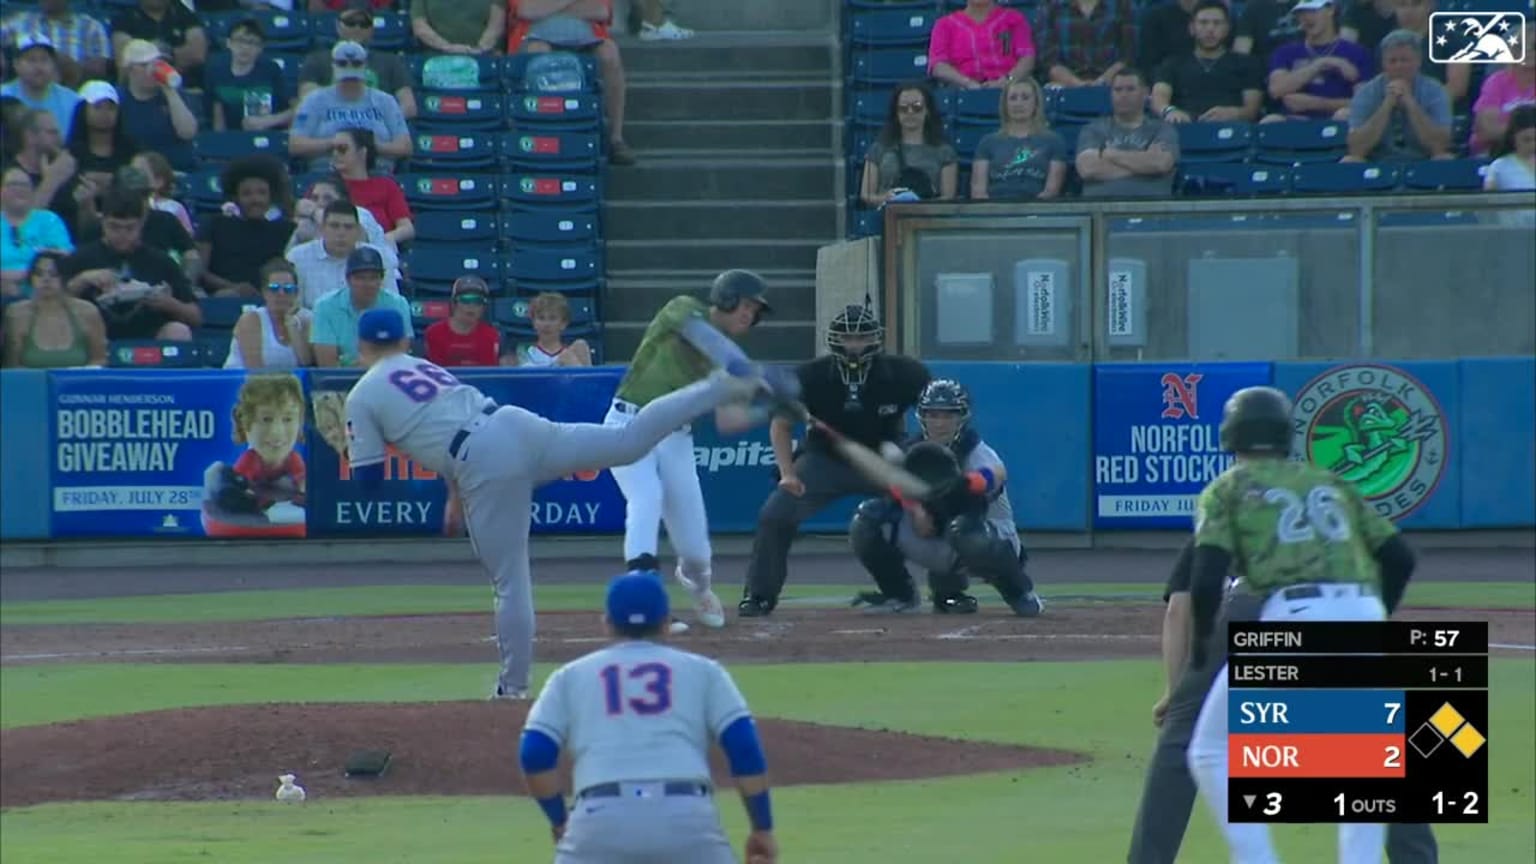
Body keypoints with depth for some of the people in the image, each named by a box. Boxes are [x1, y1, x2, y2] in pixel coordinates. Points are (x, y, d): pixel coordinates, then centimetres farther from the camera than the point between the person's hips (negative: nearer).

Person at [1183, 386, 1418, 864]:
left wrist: (1200, 641, 15)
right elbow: (1400, 557, 19)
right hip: (1364, 611, 4)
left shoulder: (1228, 488, 14)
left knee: (1213, 753, 11)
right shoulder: (1331, 483, 26)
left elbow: (1208, 575, 0)